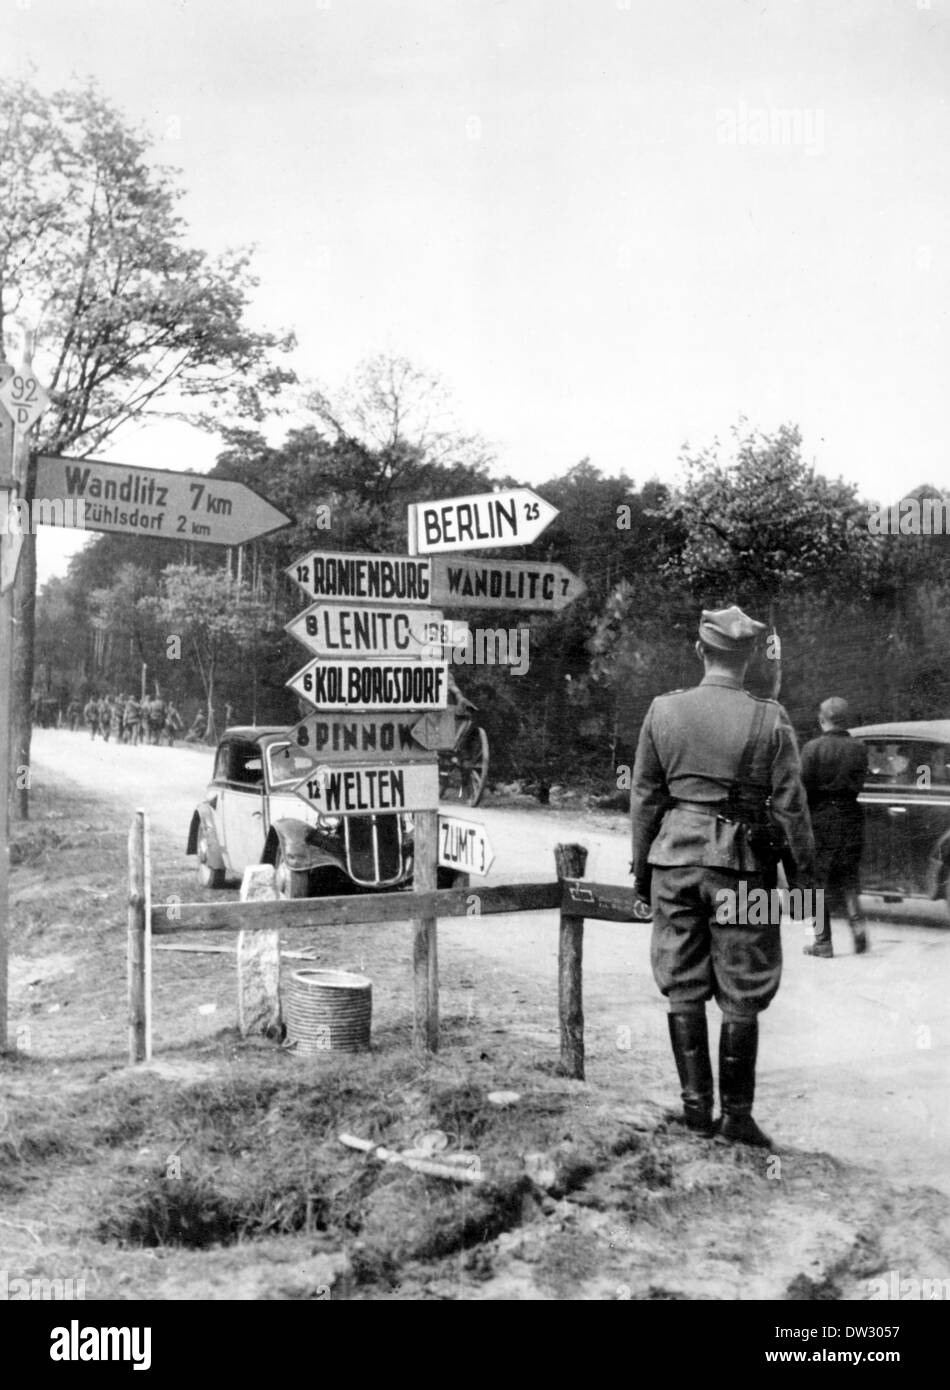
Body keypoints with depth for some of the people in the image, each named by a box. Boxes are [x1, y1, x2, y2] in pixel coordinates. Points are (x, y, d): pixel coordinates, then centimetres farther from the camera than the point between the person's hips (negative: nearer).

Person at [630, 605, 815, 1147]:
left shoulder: (664, 710, 0)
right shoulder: (771, 720, -7)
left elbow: (645, 797, 4)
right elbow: (791, 805, -5)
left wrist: (641, 866, 13)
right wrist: (802, 870, 6)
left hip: (675, 855, 2)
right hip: (741, 862, -2)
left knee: (683, 989, 11)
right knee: (741, 995, 7)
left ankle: (697, 1106, 17)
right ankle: (737, 1114, 13)